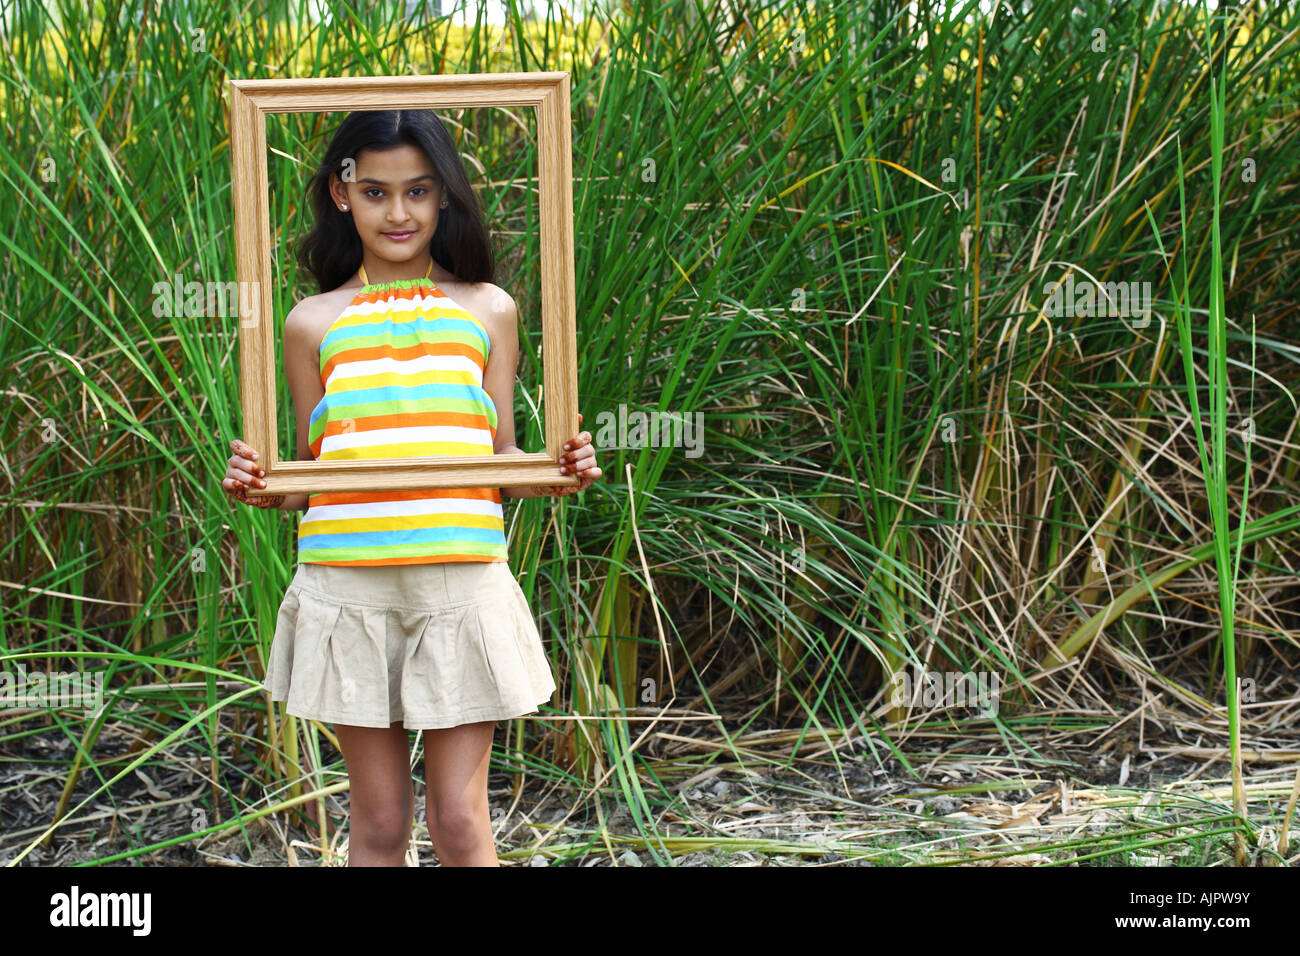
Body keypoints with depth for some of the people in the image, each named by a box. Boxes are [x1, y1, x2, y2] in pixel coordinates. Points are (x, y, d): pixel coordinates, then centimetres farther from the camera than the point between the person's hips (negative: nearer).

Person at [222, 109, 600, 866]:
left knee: (460, 820, 2)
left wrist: (558, 475, -9)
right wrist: (261, 489, -9)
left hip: (462, 582, 0)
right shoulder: (315, 323, 8)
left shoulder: (487, 311, 9)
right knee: (379, 822, 8)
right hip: (347, 584, 0)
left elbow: (502, 461, 11)